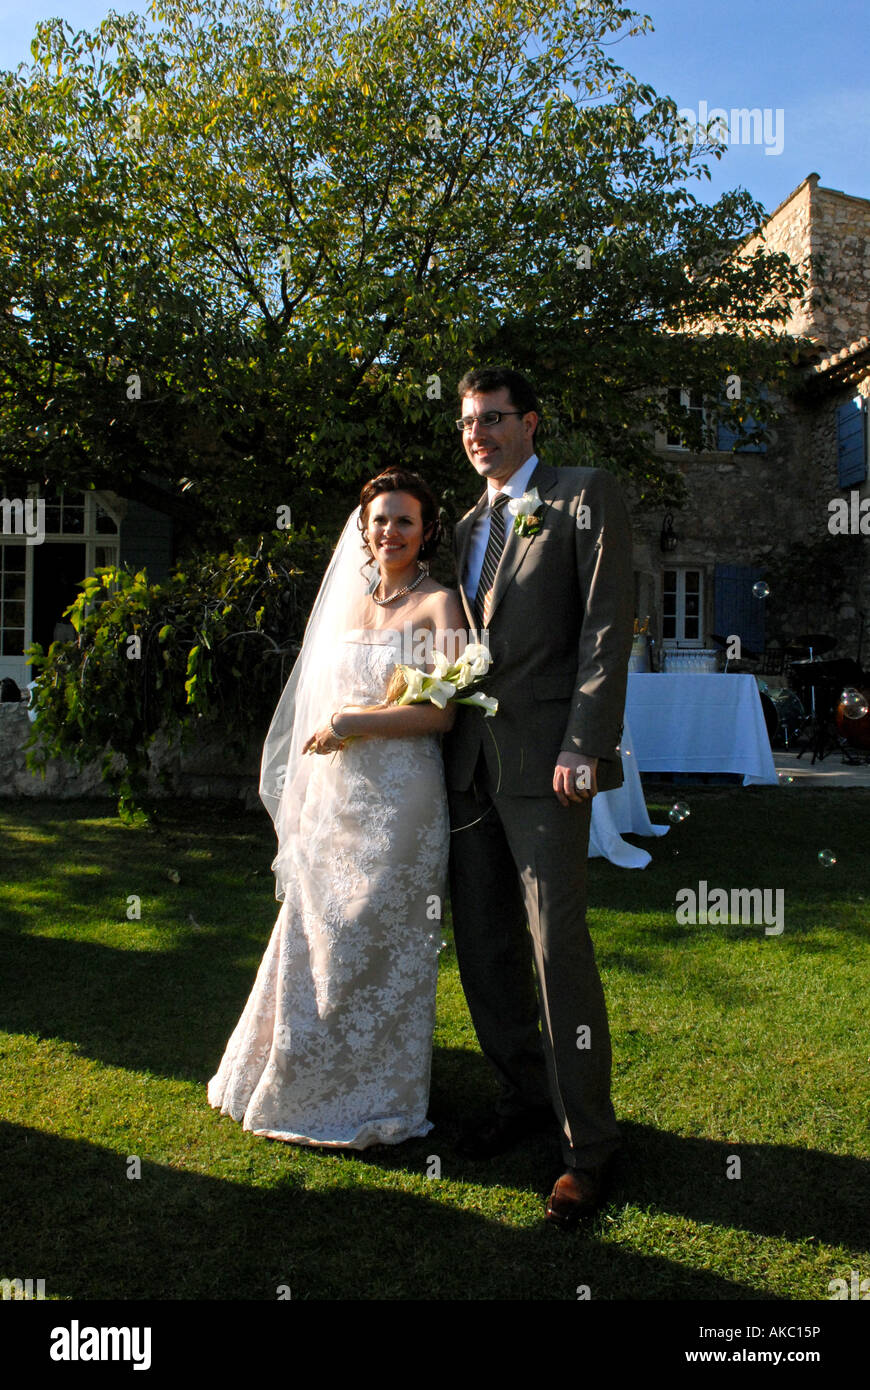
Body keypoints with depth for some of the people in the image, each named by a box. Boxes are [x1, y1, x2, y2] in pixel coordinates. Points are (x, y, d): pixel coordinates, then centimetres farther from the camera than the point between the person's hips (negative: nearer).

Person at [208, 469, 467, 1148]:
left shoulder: (437, 603, -4)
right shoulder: (348, 600, 13)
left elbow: (443, 711, -12)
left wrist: (356, 722, -13)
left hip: (398, 802, -5)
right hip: (333, 798, 5)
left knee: (378, 944, 3)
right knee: (316, 937, 11)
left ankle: (376, 1098, 21)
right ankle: (304, 1083, 30)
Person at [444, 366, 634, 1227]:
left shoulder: (585, 497, 1)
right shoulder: (467, 526, 21)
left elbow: (608, 624, -8)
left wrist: (584, 746, -16)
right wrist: (448, 741, 10)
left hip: (543, 762, -7)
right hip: (470, 762, 7)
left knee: (558, 948, -6)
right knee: (484, 950, 10)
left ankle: (587, 1141, 8)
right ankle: (523, 1098, 28)